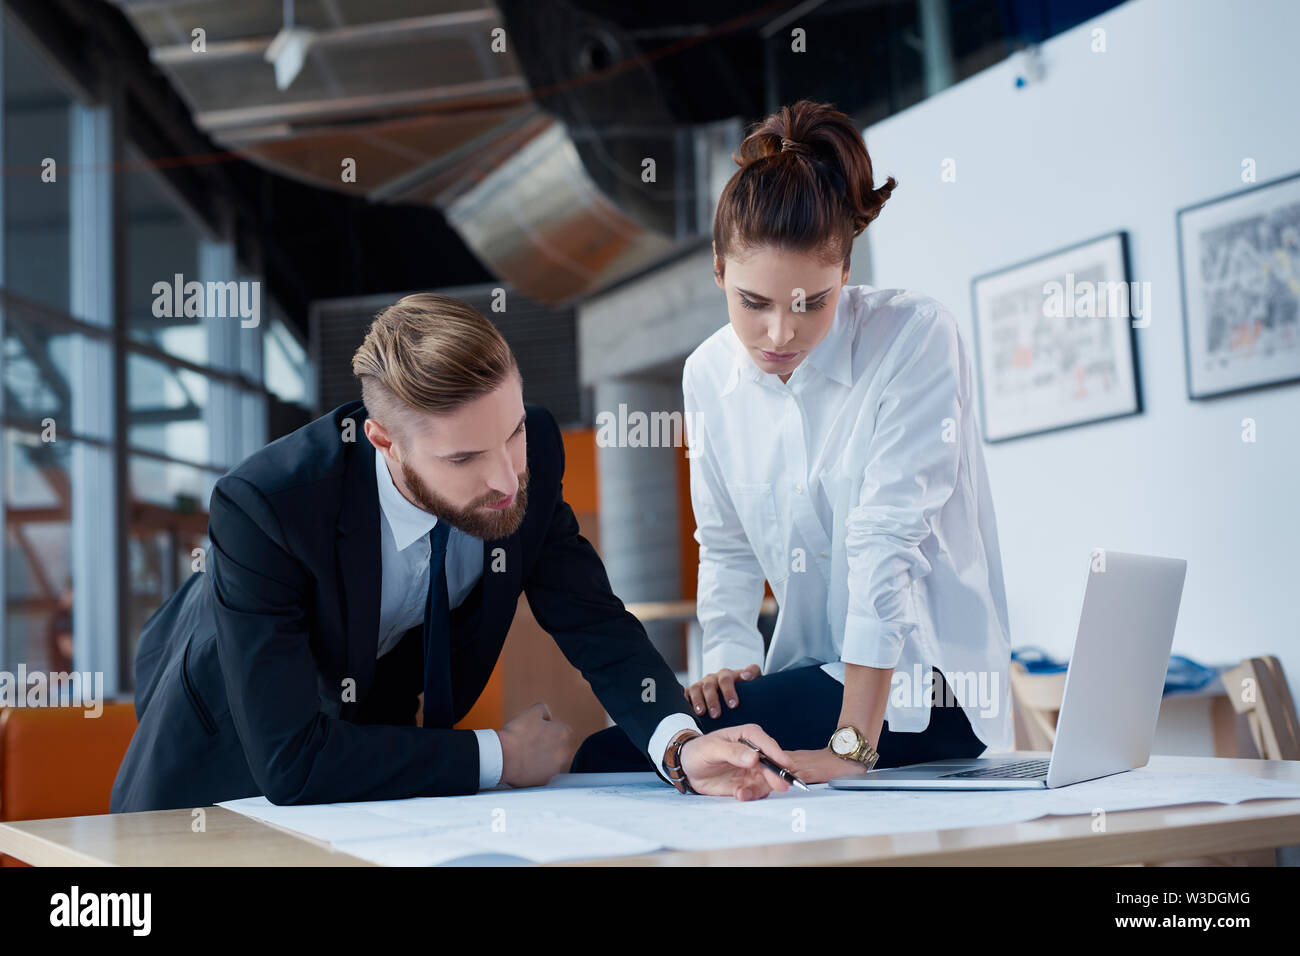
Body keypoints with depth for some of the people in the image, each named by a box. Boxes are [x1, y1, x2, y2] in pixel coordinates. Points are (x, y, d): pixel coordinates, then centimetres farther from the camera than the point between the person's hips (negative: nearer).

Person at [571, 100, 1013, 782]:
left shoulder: (916, 337, -16)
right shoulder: (709, 374, 2)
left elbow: (889, 539, -22)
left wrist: (851, 745, -26)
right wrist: (729, 656, -7)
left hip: (922, 685, -6)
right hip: (813, 672, 6)